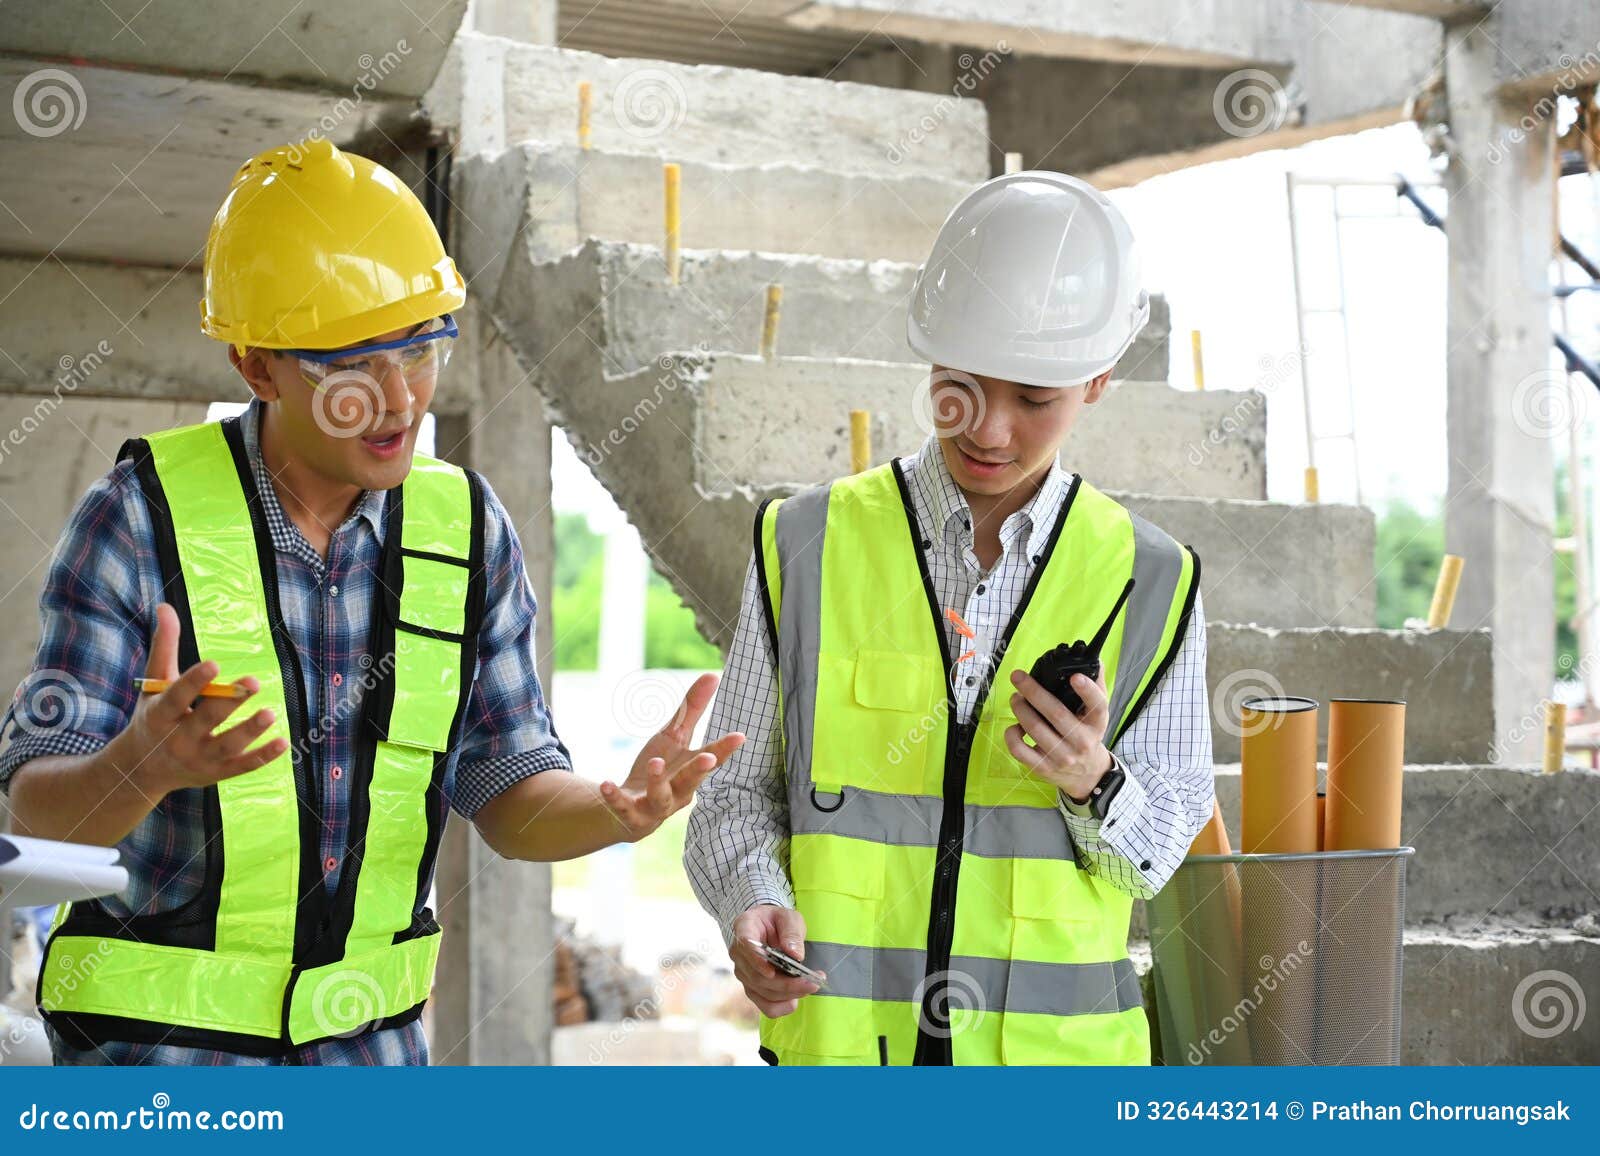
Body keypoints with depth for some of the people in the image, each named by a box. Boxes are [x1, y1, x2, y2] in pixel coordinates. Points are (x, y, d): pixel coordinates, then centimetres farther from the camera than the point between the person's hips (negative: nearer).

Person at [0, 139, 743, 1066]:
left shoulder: (470, 528, -2)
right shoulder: (142, 518, -14)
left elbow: (510, 799, 0)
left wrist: (618, 809, -23)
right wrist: (143, 765, -36)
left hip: (370, 1036, 4)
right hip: (159, 1030, -3)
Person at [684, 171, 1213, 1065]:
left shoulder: (1150, 584, 3)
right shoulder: (808, 547, 1)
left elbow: (1167, 836, 7)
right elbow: (738, 789, 6)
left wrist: (1094, 784, -14)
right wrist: (754, 906, -13)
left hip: (1055, 1052, 1)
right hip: (836, 1039, 0)